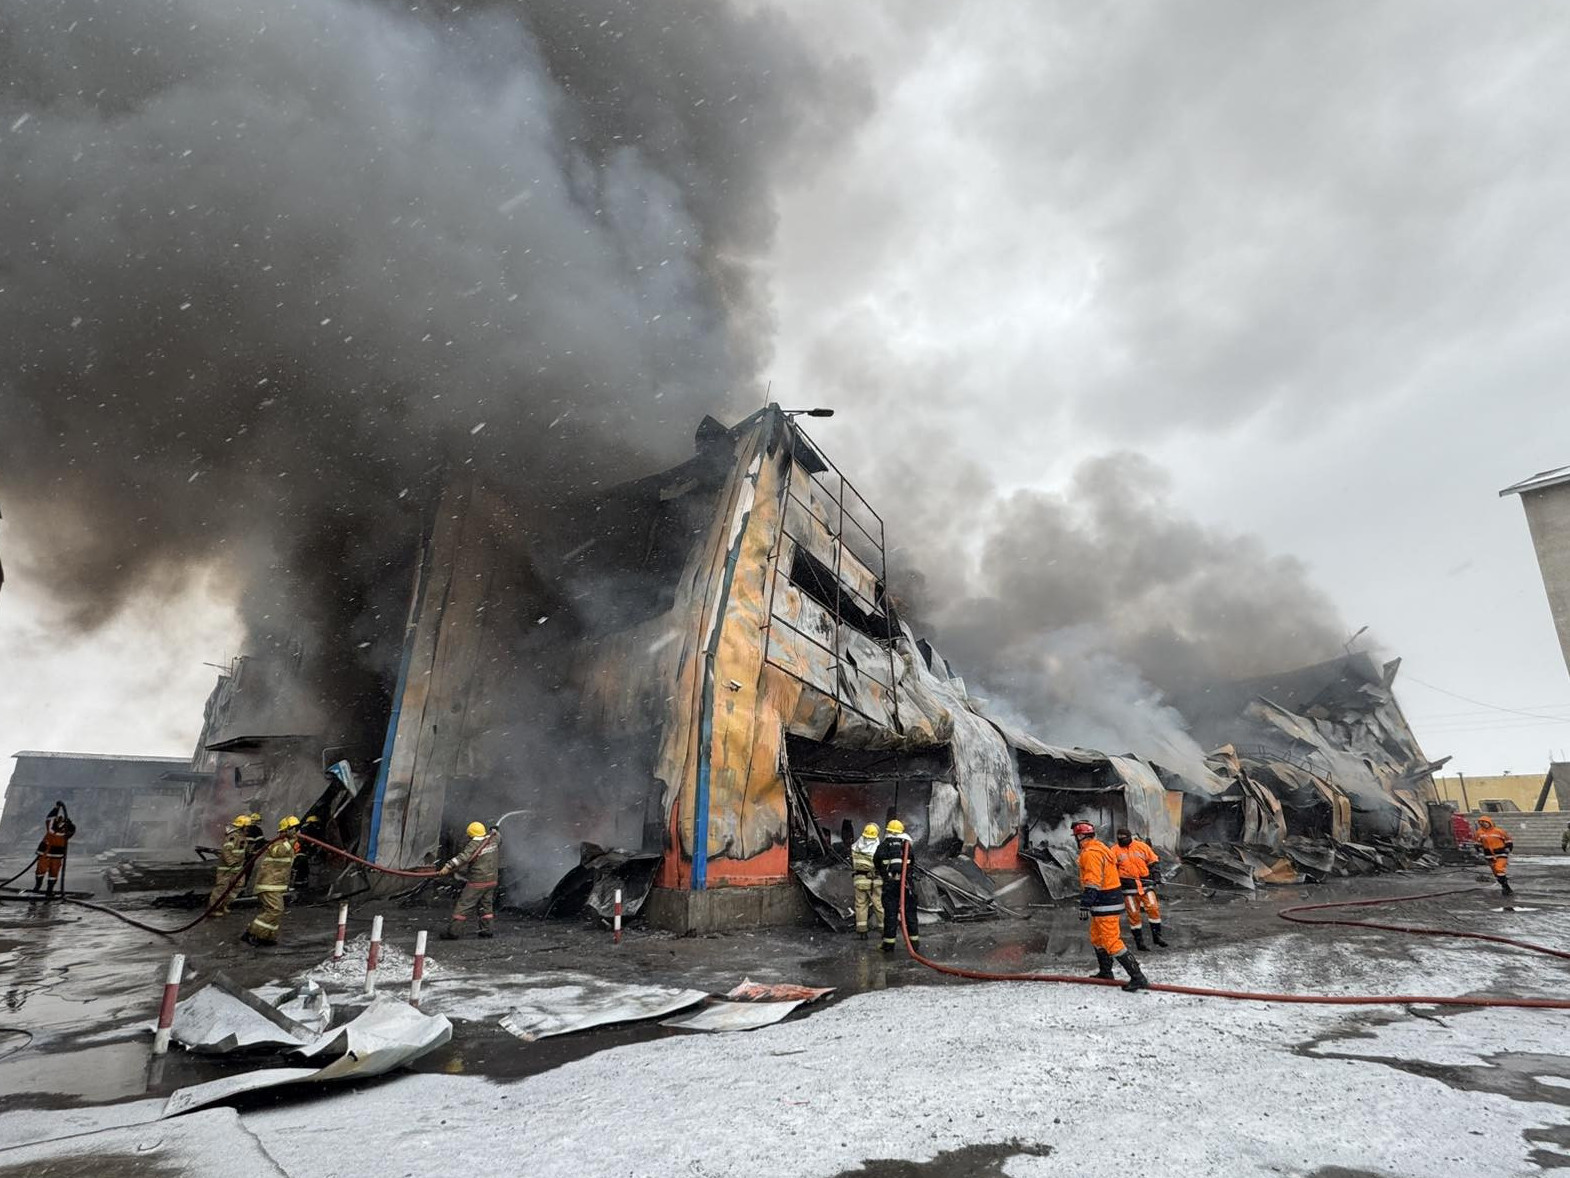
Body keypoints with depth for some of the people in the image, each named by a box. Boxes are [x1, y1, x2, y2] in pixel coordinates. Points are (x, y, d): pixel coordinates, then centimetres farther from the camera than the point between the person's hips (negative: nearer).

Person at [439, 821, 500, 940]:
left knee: (464, 905, 1)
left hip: (477, 881, -7)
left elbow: (463, 856, -30)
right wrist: (494, 830, 50)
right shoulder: (493, 839, 4)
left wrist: (448, 866, -34)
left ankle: (454, 931, 4)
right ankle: (486, 929, 19)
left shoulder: (474, 844, -16)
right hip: (492, 880, 7)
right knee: (486, 904, 18)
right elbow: (497, 835, 29)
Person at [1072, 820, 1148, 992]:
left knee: (1112, 943, -8)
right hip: (1113, 899, 11)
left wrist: (1084, 906, -25)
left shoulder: (1090, 853, -19)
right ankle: (1105, 973, 34)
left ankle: (1138, 978, -6)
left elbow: (1092, 883, -25)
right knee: (1097, 938, 21)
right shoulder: (1101, 848, 13)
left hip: (1105, 905, -11)